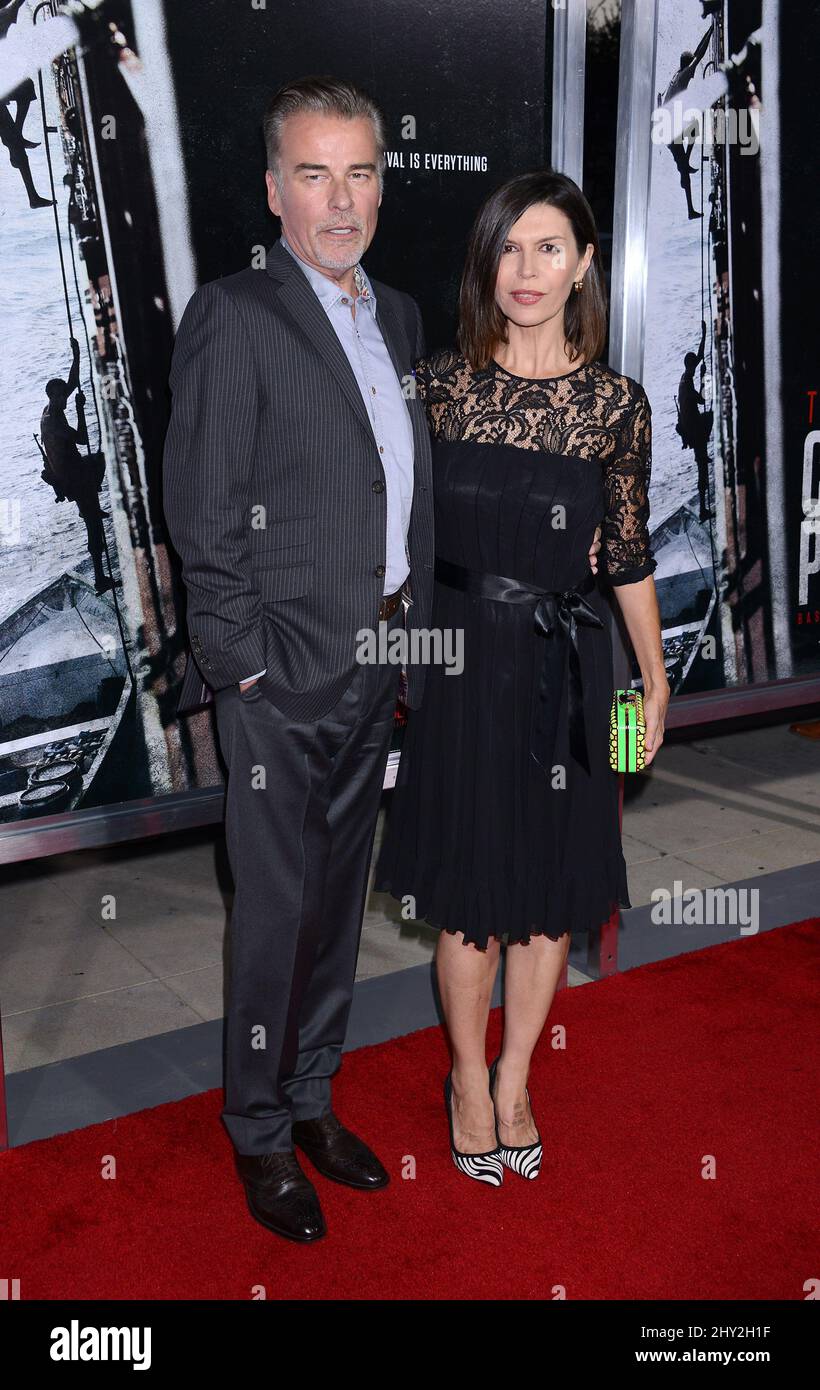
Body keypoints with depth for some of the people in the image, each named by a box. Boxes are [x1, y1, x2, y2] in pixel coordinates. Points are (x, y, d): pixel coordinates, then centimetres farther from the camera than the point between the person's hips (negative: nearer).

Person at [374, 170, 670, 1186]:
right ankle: (469, 1079, 30)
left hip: (564, 668, 1)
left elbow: (628, 554, 6)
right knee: (468, 885, 7)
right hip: (460, 657, -1)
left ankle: (513, 1081, 31)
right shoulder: (437, 384, -2)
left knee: (552, 884, 10)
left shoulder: (616, 404, -1)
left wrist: (656, 681, 8)